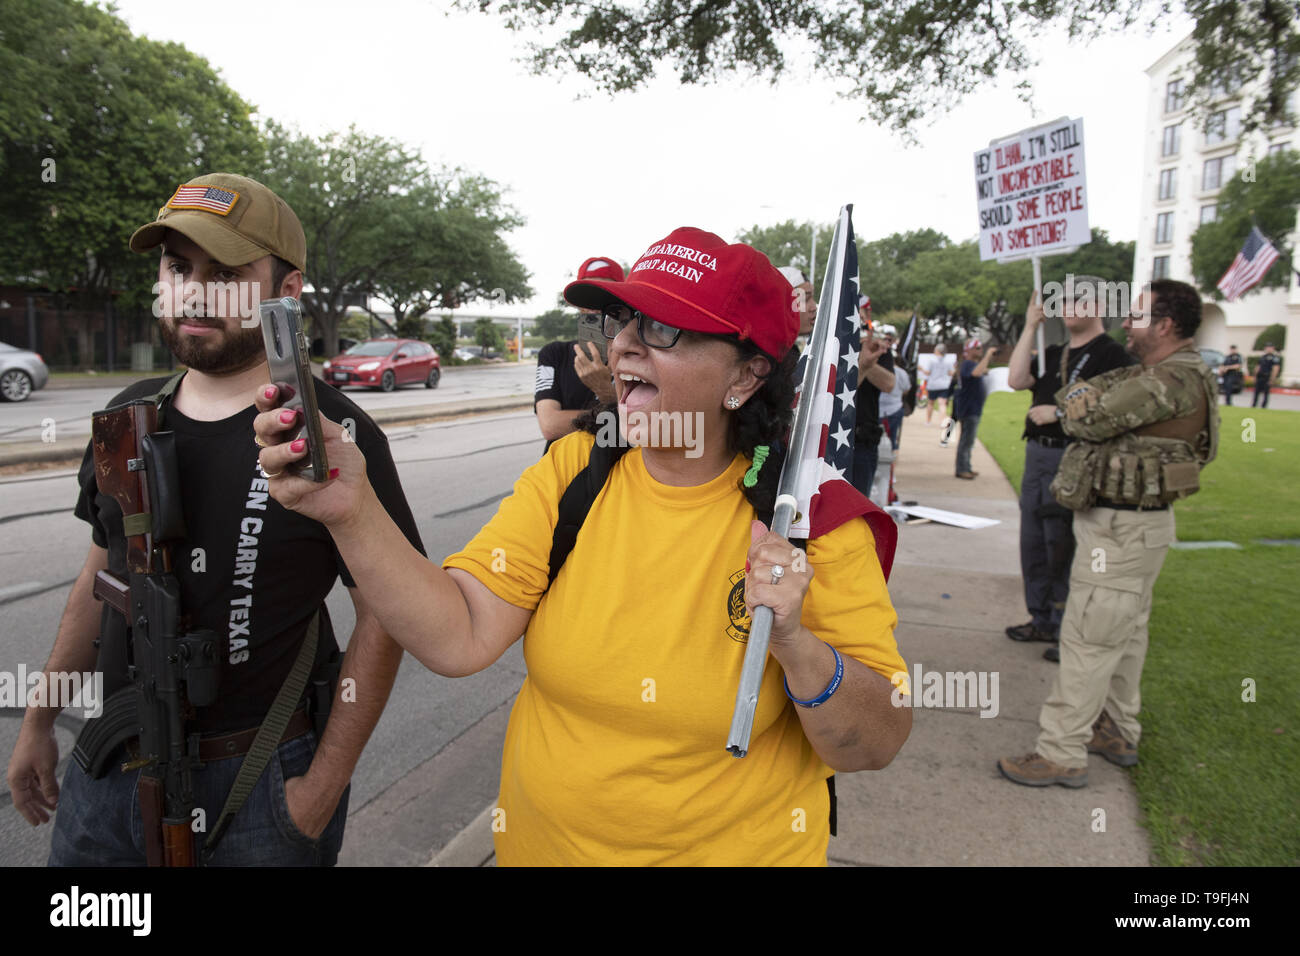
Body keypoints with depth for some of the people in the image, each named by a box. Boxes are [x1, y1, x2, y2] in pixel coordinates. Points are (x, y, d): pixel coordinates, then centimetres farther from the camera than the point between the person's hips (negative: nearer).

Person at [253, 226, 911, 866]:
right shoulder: (572, 472, -11)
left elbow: (875, 747, -16)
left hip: (738, 849, -2)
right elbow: (460, 639, -19)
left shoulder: (815, 516, -17)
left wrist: (794, 644, -33)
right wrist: (352, 510, -32)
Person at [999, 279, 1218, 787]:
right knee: (1125, 631, 19)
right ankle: (1118, 732, 33)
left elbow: (1088, 418, -22)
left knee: (1090, 639, -6)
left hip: (1124, 527, -11)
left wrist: (1077, 395, -2)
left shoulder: (1172, 379, -21)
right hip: (1130, 521, 11)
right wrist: (1087, 396, -7)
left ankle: (1061, 754, 2)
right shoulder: (1163, 374, 14)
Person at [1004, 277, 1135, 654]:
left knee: (1063, 548, -3)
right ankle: (1043, 620, 28)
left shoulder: (1113, 354, -7)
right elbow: (1016, 380, 1)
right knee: (1033, 543, 14)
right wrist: (1030, 327, 1)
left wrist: (1061, 412, -18)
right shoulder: (1054, 354, 17)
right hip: (1037, 454, 8)